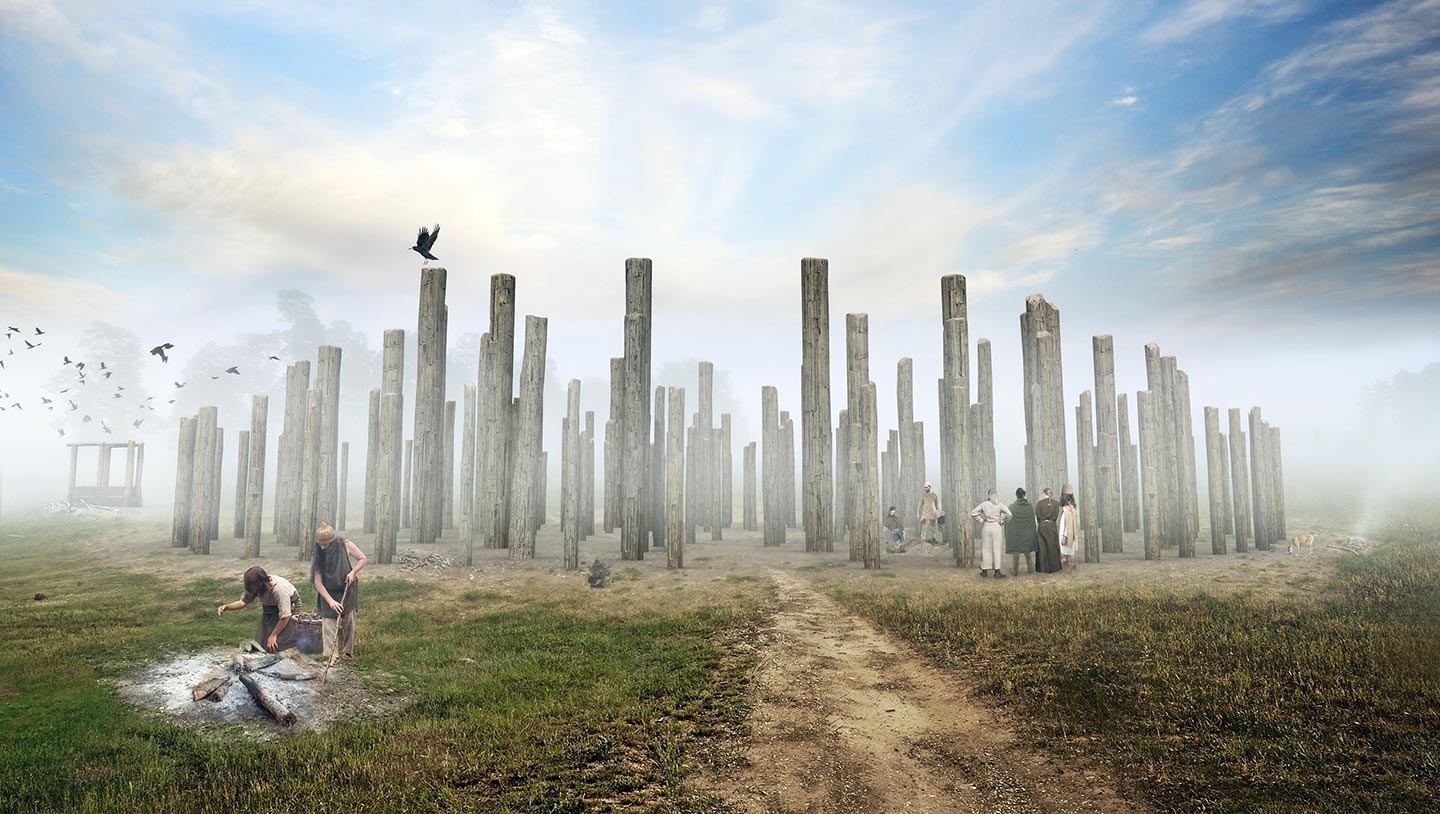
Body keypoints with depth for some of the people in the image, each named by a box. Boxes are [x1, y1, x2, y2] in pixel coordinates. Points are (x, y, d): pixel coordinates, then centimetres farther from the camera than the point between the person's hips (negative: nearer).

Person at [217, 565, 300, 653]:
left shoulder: (279, 589, -37)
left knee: (273, 646, -14)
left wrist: (273, 636, -24)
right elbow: (243, 602, -3)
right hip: (271, 609, 7)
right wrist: (226, 607, -22)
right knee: (260, 644, 0)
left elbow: (285, 616, -32)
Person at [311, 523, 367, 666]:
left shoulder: (345, 545, -16)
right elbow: (317, 582, -16)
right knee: (328, 622, -10)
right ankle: (332, 655, -8)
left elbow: (362, 559, -3)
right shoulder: (318, 556, -16)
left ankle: (347, 651, 21)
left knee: (348, 622, 4)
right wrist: (330, 601, -22)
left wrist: (353, 572, -21)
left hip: (347, 591, 0)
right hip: (328, 593, 0)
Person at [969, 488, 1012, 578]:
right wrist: (1002, 522, -1)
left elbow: (973, 512, -3)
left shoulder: (984, 504, -2)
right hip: (996, 527, -2)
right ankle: (997, 572, 3)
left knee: (985, 549, 10)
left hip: (986, 527, 2)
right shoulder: (1000, 505, -6)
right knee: (996, 549, 3)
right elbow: (1009, 514, -14)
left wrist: (981, 520, 4)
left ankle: (985, 570, 16)